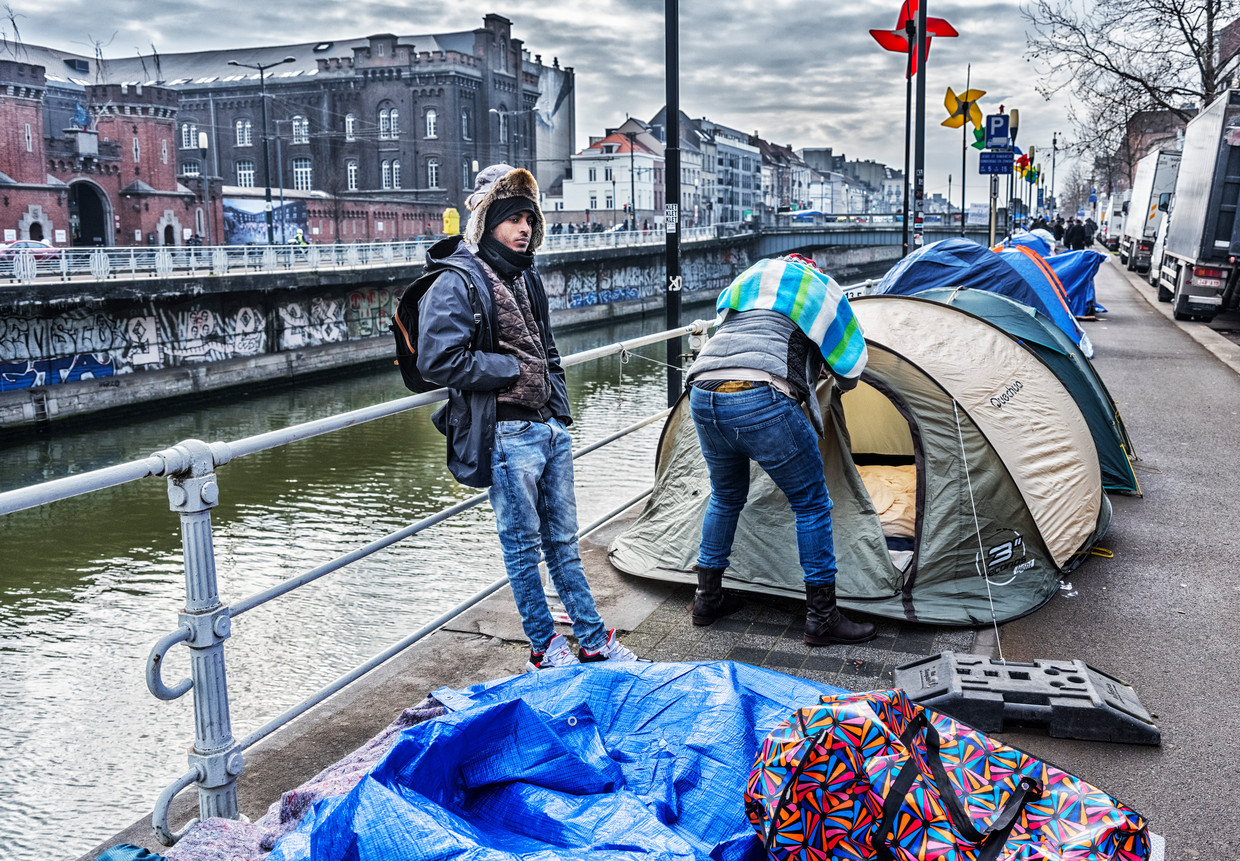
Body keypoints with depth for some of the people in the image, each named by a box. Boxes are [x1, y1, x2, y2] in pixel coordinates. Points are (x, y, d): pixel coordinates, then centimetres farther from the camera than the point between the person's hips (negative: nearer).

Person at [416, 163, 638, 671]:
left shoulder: (525, 277, 17)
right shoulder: (457, 281, -10)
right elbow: (438, 360, -21)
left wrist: (559, 407, 16)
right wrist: (514, 370, -13)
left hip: (551, 426, 8)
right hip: (506, 434, -8)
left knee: (562, 540, 15)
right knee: (523, 546, 5)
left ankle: (594, 642, 23)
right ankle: (544, 648, 19)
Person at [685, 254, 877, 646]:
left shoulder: (749, 281, 32)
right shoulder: (820, 286, 19)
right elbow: (850, 366, 22)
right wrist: (840, 385, 47)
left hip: (701, 398, 6)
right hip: (761, 401, -6)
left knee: (726, 497, 27)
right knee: (811, 504, 10)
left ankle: (707, 598, 36)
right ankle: (821, 617, 14)